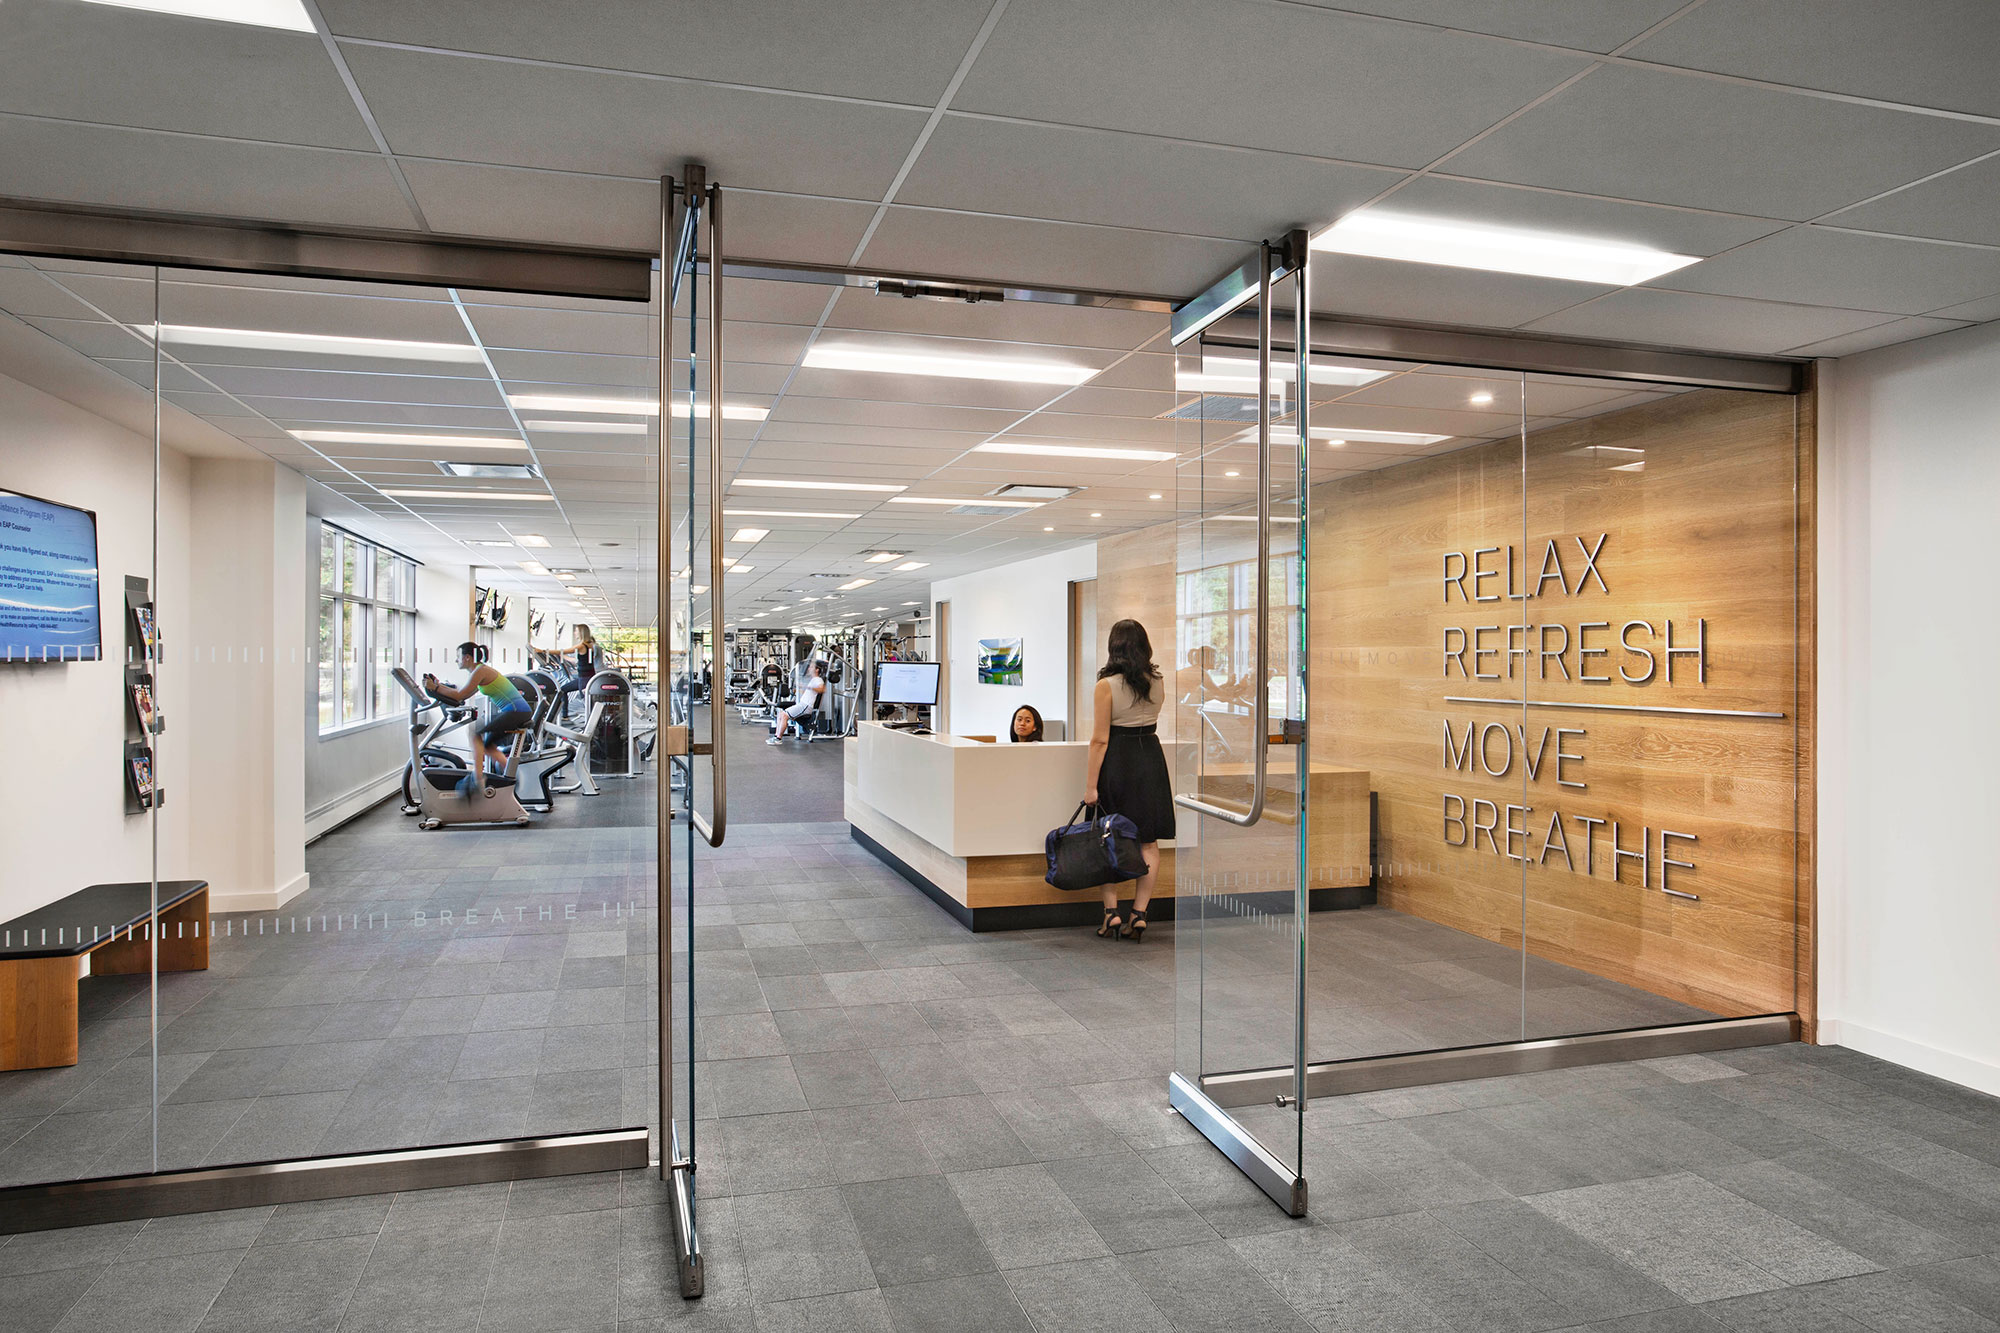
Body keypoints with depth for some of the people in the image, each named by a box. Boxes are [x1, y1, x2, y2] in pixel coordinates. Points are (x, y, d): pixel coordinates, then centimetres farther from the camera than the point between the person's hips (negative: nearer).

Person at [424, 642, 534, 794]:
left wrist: (435, 687, -6)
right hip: (519, 711, 10)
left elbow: (459, 696, -13)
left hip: (517, 711, -10)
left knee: (476, 735, -10)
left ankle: (478, 778, -15)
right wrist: (438, 686, 15)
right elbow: (462, 697, 19)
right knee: (487, 746, 15)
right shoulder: (482, 670, 19)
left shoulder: (480, 671, -10)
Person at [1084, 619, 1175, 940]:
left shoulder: (1106, 685, -12)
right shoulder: (1158, 682, 2)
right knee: (1148, 842, 7)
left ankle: (1111, 913, 9)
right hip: (1151, 757, 4)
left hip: (1117, 761, -4)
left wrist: (1091, 784, -10)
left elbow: (1100, 739, -14)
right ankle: (1139, 914, 8)